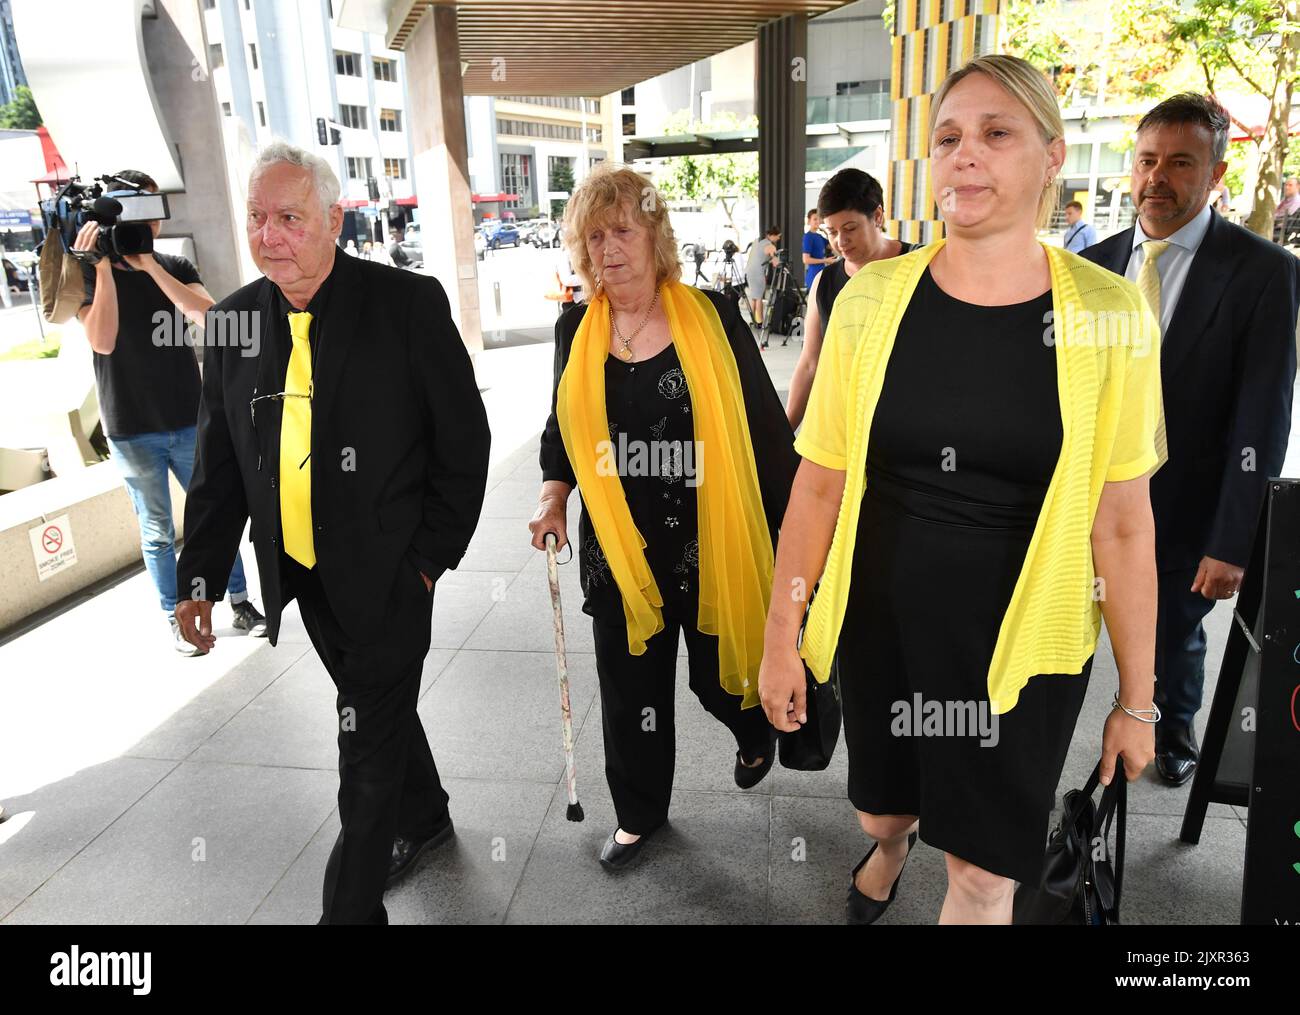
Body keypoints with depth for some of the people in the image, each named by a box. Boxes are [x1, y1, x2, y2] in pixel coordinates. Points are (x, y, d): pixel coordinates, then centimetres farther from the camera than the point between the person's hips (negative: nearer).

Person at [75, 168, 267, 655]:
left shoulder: (174, 266, 5)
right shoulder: (89, 274, -2)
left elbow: (207, 313, -15)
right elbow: (102, 341, -19)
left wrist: (149, 265, -21)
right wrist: (104, 266, -22)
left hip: (190, 422, 2)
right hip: (132, 431, -2)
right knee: (157, 532, 6)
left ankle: (241, 603, 21)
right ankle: (177, 619, 17)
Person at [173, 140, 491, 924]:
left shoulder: (409, 303, -12)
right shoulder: (236, 320, 2)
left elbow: (464, 438, -9)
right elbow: (218, 464, 7)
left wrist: (431, 558, -10)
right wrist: (200, 576, 4)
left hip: (387, 572, -5)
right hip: (300, 573, 6)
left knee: (370, 743, 3)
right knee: (379, 708, 24)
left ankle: (352, 905, 21)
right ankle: (425, 816, 49)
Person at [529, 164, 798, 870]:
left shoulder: (712, 317, -7)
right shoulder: (576, 329, 2)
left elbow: (765, 423, -4)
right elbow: (562, 427, 16)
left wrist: (795, 519, -3)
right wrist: (555, 493, 1)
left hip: (712, 545, -3)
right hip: (619, 548, 3)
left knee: (719, 676, 12)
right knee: (630, 687, 13)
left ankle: (757, 728, 50)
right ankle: (639, 812, 37)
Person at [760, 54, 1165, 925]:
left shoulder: (1110, 315, -10)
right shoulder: (871, 297, -7)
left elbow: (1123, 523, -5)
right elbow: (821, 482, -3)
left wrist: (1137, 698, 0)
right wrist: (781, 635, -1)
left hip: (1023, 646, -1)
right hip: (880, 624, 2)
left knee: (983, 874, 10)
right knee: (879, 810, 25)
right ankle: (889, 849, 62)